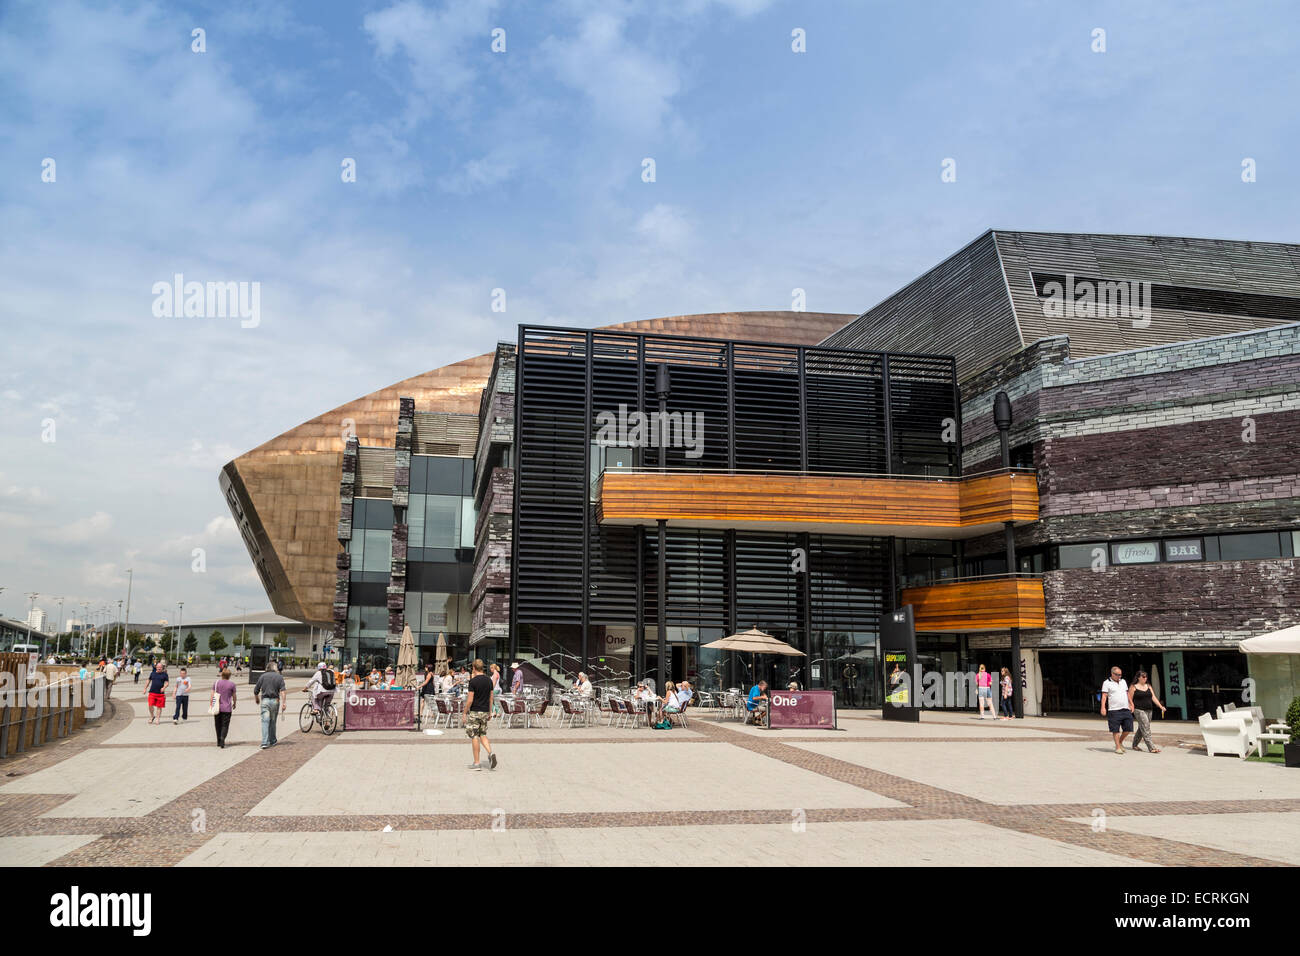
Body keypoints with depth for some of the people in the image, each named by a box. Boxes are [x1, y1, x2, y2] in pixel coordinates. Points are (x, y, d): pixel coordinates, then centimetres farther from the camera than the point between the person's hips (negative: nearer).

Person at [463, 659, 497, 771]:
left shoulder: (473, 681, -13)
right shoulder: (489, 680, 5)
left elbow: (470, 700, -15)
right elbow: (491, 698, 10)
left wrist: (464, 712, -5)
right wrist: (490, 711, 19)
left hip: (475, 712, -6)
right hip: (485, 711, 6)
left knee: (474, 736, 2)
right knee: (483, 735, 16)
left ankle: (476, 763, 5)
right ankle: (490, 753, -7)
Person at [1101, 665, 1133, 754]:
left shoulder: (1123, 681, 17)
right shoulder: (1107, 683, -1)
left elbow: (1127, 694, 24)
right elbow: (1104, 696, -6)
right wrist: (1103, 707, -16)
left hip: (1126, 709, 5)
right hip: (1114, 710, -5)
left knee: (1128, 728, 5)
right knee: (1116, 730, -4)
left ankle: (1120, 741, 26)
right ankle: (1118, 747, 5)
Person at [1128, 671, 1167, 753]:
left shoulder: (1149, 687, 13)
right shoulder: (1133, 687, -3)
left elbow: (1154, 698, 8)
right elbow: (1130, 700, -1)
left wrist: (1161, 706, -3)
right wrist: (1131, 707, -8)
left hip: (1148, 711, 6)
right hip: (1139, 710, -6)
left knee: (1141, 729, 12)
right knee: (1146, 729, -13)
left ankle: (1134, 745, 26)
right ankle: (1151, 748, -17)